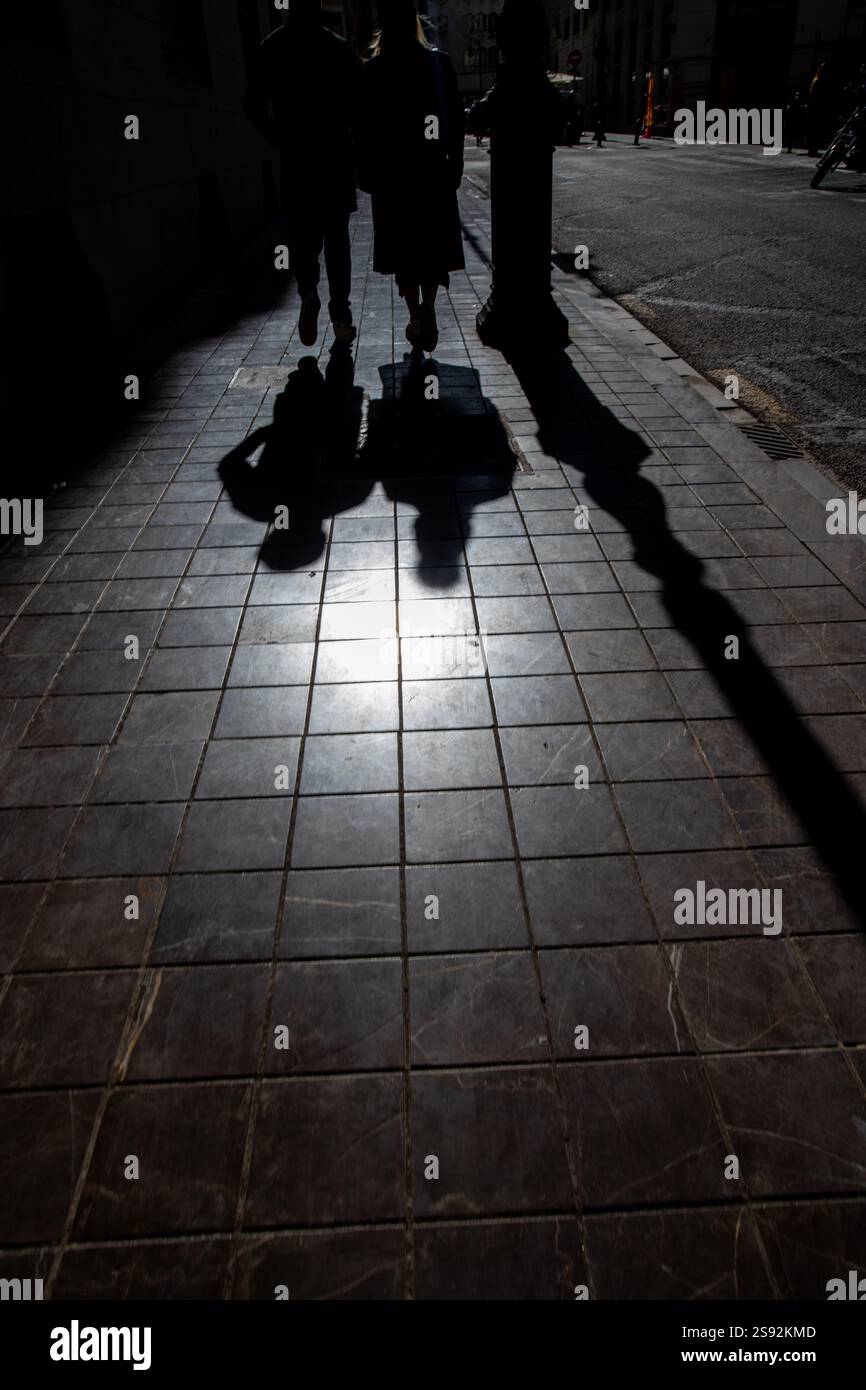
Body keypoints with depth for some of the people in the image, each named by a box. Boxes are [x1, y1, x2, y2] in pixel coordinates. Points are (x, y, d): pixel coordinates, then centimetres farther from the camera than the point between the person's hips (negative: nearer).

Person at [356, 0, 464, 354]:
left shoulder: (373, 70, -4)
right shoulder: (438, 62, 0)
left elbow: (364, 126, -4)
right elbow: (456, 117, 1)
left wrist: (365, 171, 3)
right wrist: (455, 164, 8)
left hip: (391, 170, -1)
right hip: (433, 168, 1)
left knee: (403, 245, 8)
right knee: (433, 242, 8)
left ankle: (416, 316, 7)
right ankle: (427, 308, -13)